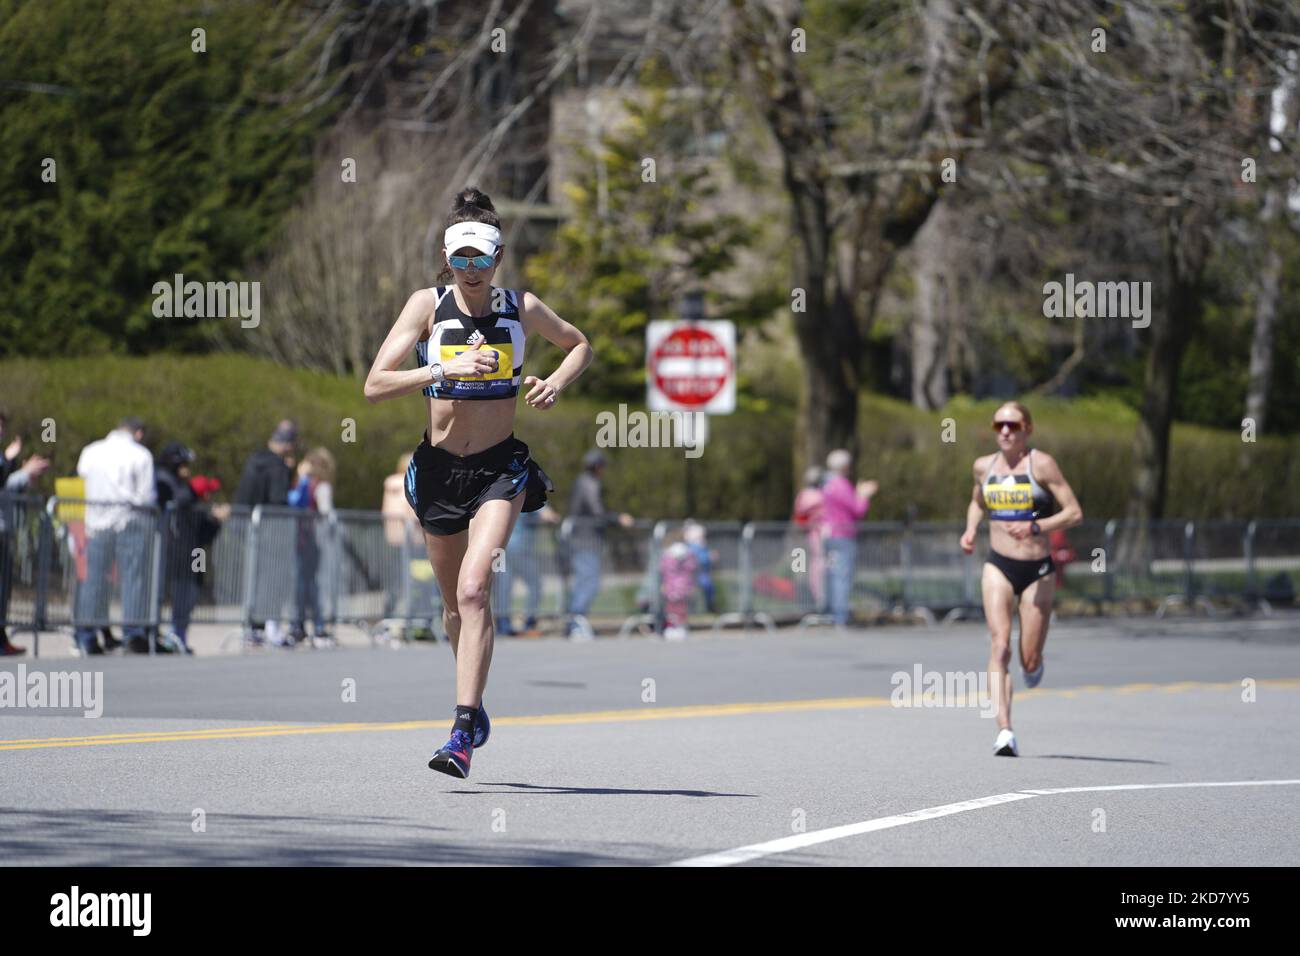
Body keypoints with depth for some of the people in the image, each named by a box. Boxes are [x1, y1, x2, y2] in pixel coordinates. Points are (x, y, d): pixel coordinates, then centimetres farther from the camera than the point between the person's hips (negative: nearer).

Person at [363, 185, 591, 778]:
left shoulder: (522, 309, -3)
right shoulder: (428, 306, -6)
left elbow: (579, 345, 17)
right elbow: (375, 385, -14)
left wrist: (557, 384, -3)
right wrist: (446, 368, -27)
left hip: (500, 468, -2)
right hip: (439, 466, 2)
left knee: (474, 589, -21)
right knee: (457, 603, 15)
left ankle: (463, 735, -25)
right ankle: (475, 707, 40)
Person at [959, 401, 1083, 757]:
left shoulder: (1041, 464, -7)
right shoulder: (983, 466, 6)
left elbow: (1074, 512, -10)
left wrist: (1035, 527, -23)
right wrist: (970, 530, 7)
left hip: (1037, 570, -2)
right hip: (998, 567, 2)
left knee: (1030, 661, 3)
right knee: (1000, 644, -19)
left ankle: (1034, 663, 44)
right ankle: (1004, 731, -26)